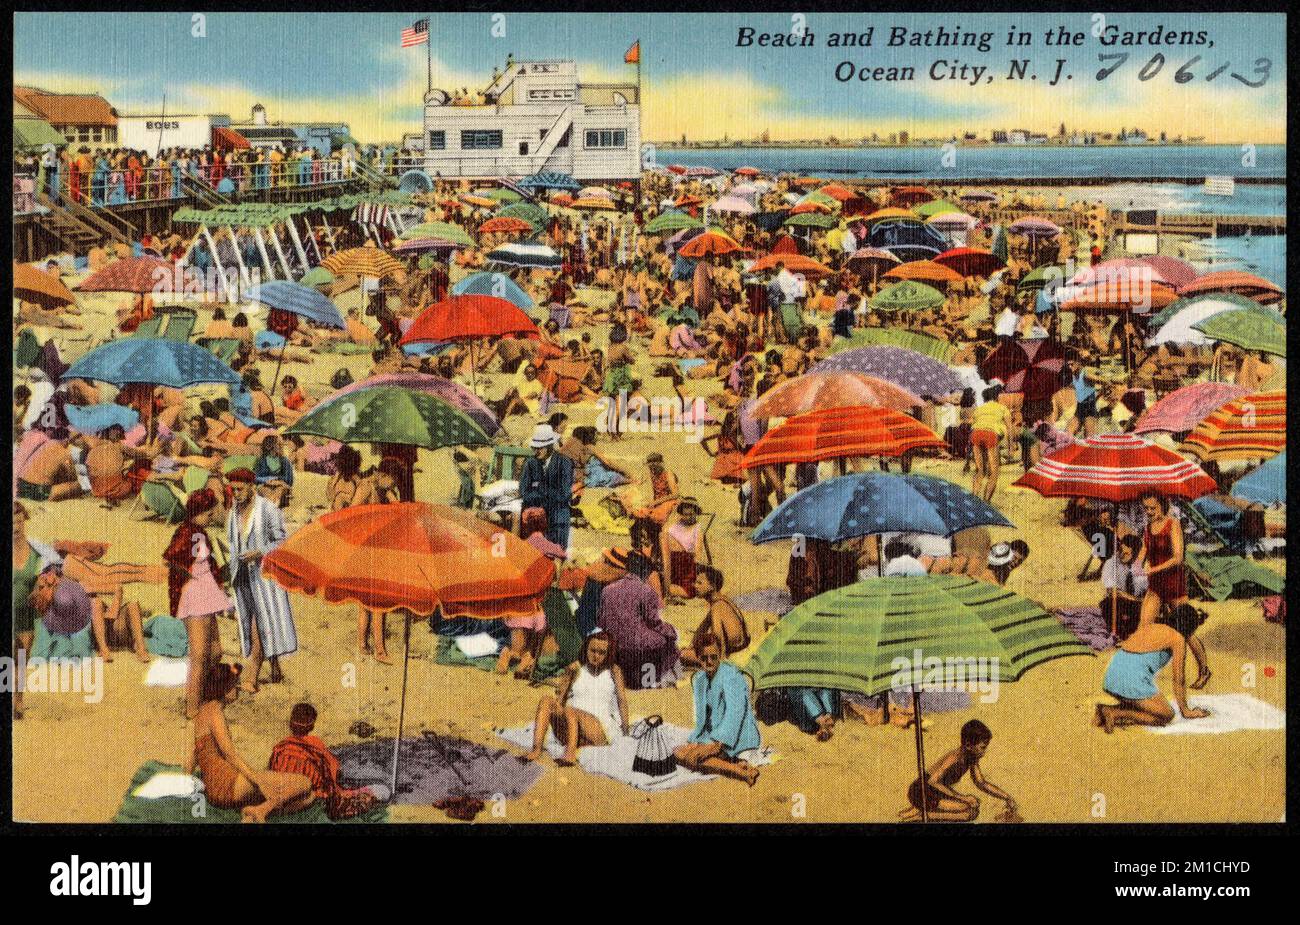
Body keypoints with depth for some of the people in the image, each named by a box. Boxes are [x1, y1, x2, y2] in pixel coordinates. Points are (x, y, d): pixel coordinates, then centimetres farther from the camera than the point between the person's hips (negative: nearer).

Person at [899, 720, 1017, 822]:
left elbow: (981, 782, 14)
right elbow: (933, 781, -33)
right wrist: (962, 797, -29)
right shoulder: (955, 758, -26)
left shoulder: (972, 756, 3)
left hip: (935, 792, 10)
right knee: (970, 812, -20)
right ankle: (922, 816, -12)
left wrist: (1006, 797, 8)